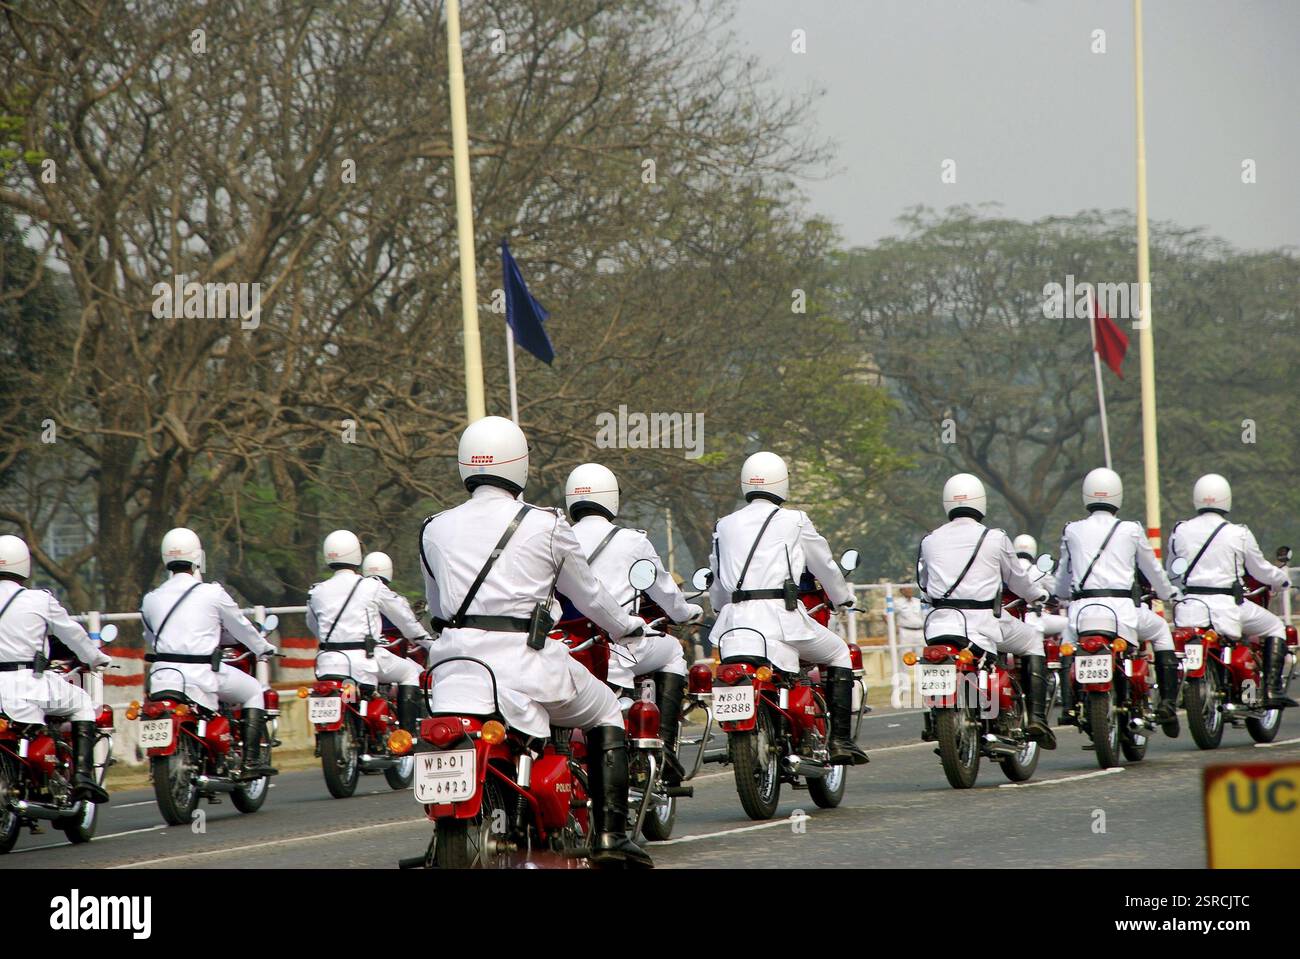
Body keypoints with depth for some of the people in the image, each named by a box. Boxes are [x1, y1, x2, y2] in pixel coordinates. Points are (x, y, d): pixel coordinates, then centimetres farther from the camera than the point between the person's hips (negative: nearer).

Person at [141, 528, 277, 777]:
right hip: (202, 675, -4)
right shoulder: (212, 593, -2)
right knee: (253, 691, 17)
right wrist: (264, 648, 31)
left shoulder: (151, 599, 9)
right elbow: (239, 627, 11)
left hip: (163, 673, 4)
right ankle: (251, 761, 8)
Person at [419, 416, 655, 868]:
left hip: (454, 661, 2)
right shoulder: (546, 526, 3)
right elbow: (587, 594, 15)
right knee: (606, 712, 20)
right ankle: (610, 835, 12)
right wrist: (627, 627, 35)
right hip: (525, 663, -2)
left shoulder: (434, 530, 11)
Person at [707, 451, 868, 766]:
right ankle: (840, 739, 8)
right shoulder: (794, 521, 4)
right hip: (780, 616, -4)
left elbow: (716, 580, 23)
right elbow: (824, 565, 15)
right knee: (839, 654, 16)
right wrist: (844, 598, 33)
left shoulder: (724, 526, 16)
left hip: (733, 621, 4)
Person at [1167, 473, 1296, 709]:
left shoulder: (1179, 532, 6)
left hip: (1189, 609, 3)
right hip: (1225, 606, -3)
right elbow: (1261, 570, 8)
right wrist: (1282, 579, 30)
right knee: (1275, 627, 15)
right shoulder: (1239, 534, -2)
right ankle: (1272, 689, 2)